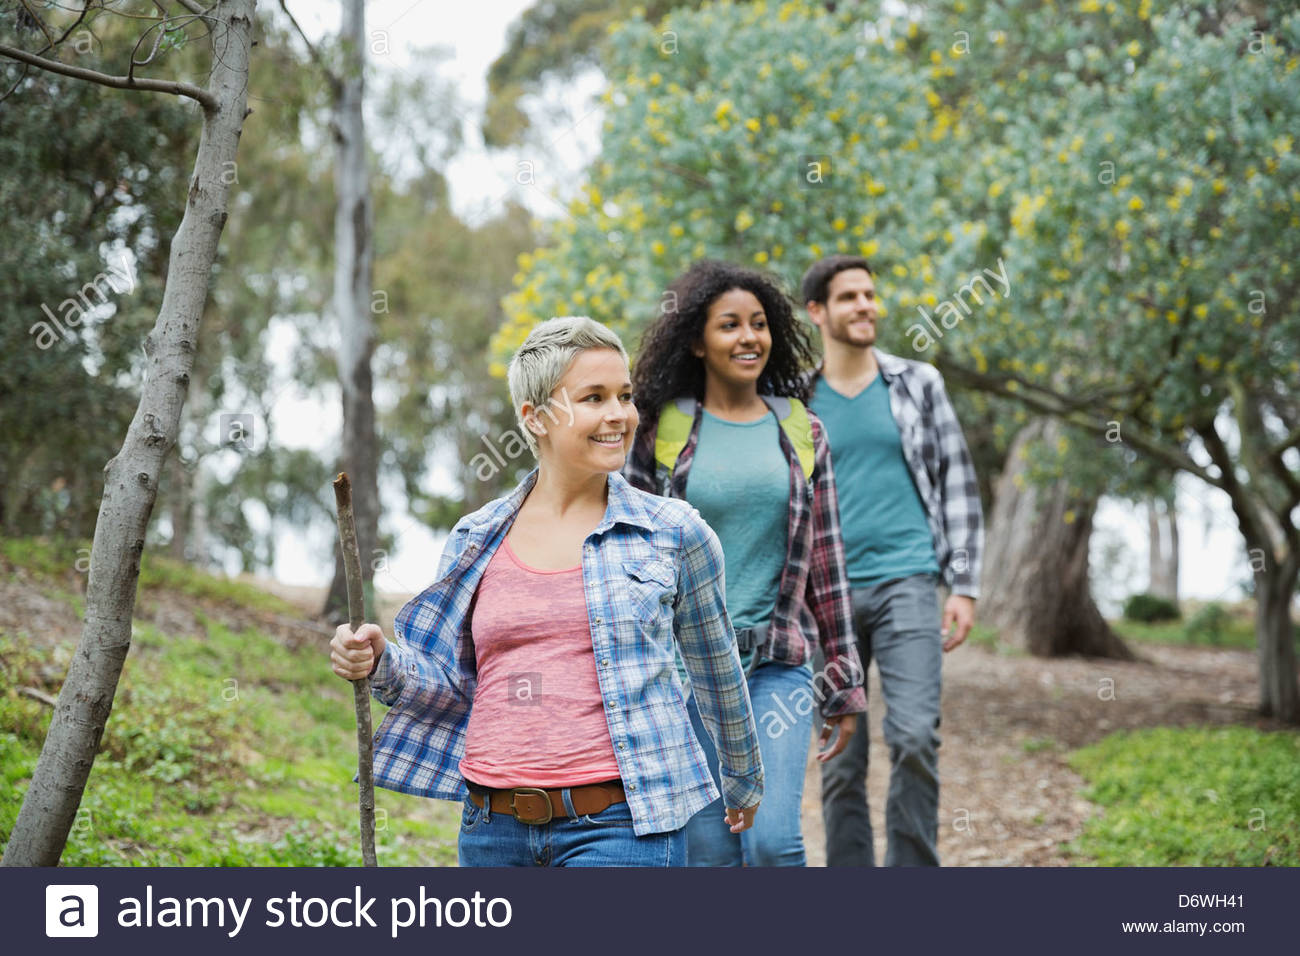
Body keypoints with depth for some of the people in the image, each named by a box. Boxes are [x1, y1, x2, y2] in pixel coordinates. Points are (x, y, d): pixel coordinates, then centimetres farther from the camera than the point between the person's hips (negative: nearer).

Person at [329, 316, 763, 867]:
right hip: (493, 828, 4)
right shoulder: (475, 541, 8)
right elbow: (450, 683, 14)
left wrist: (744, 781, 28)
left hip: (620, 826, -4)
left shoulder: (673, 534, 2)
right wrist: (379, 663, -6)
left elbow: (718, 676, 16)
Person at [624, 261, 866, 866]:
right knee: (709, 853, 1)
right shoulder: (658, 430, 1)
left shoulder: (801, 432, 8)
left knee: (774, 840, -14)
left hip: (779, 664, 1)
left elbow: (826, 564, 10)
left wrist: (844, 686, 9)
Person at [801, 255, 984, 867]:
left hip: (906, 584, -1)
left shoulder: (918, 383, 8)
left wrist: (964, 586, 1)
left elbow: (957, 483, 8)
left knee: (914, 737, -14)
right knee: (840, 759, 3)